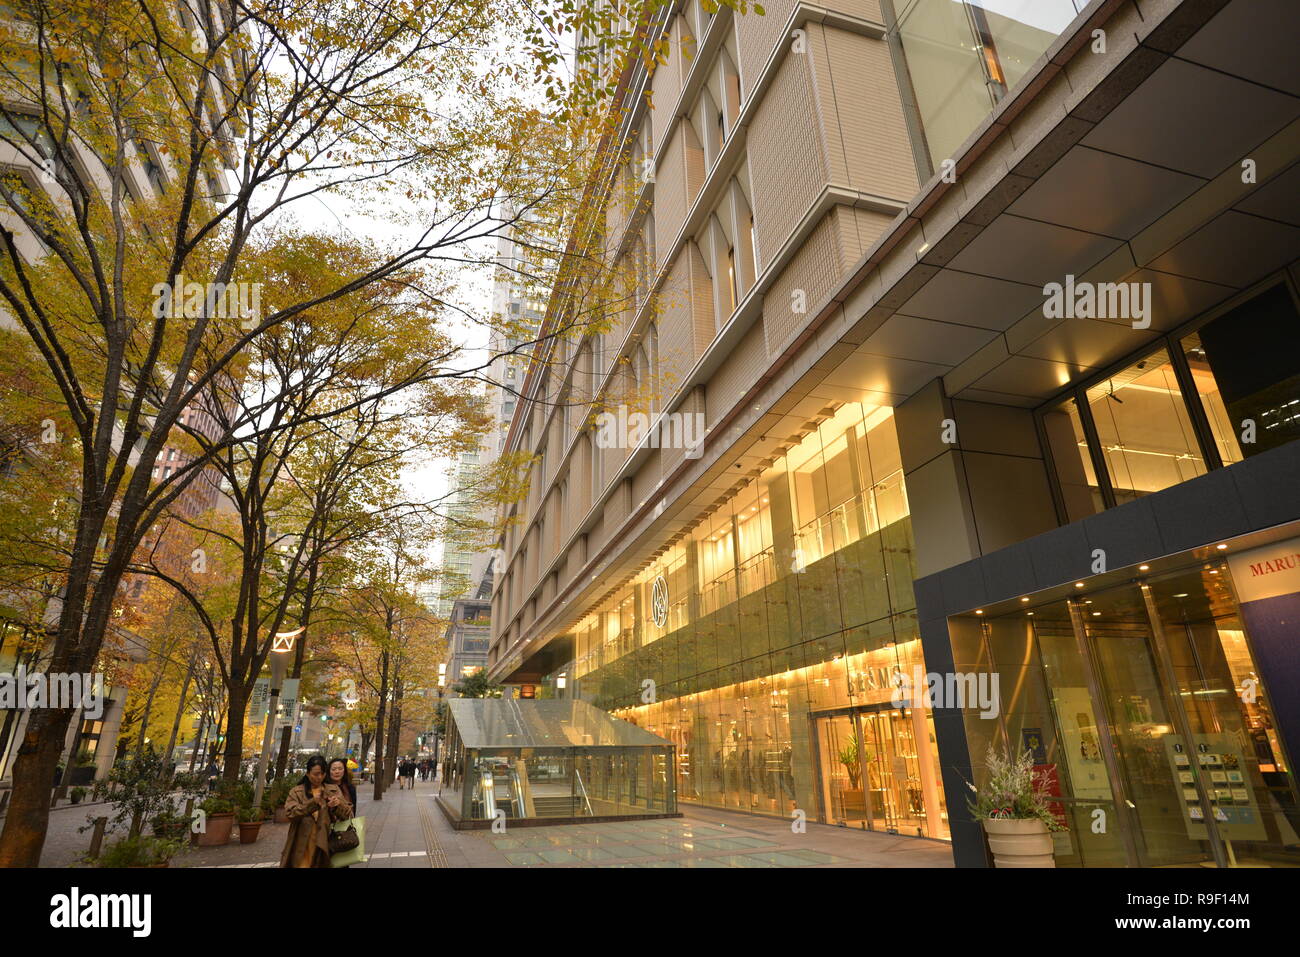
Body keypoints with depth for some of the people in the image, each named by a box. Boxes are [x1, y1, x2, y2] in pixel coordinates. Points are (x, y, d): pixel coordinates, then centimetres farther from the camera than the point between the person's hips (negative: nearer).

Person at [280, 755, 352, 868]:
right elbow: (290, 814, -11)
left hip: (325, 845, 1)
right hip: (303, 845, -1)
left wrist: (339, 805, -22)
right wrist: (312, 803, -25)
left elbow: (348, 815, -1)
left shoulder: (334, 790, 6)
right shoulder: (296, 792, 4)